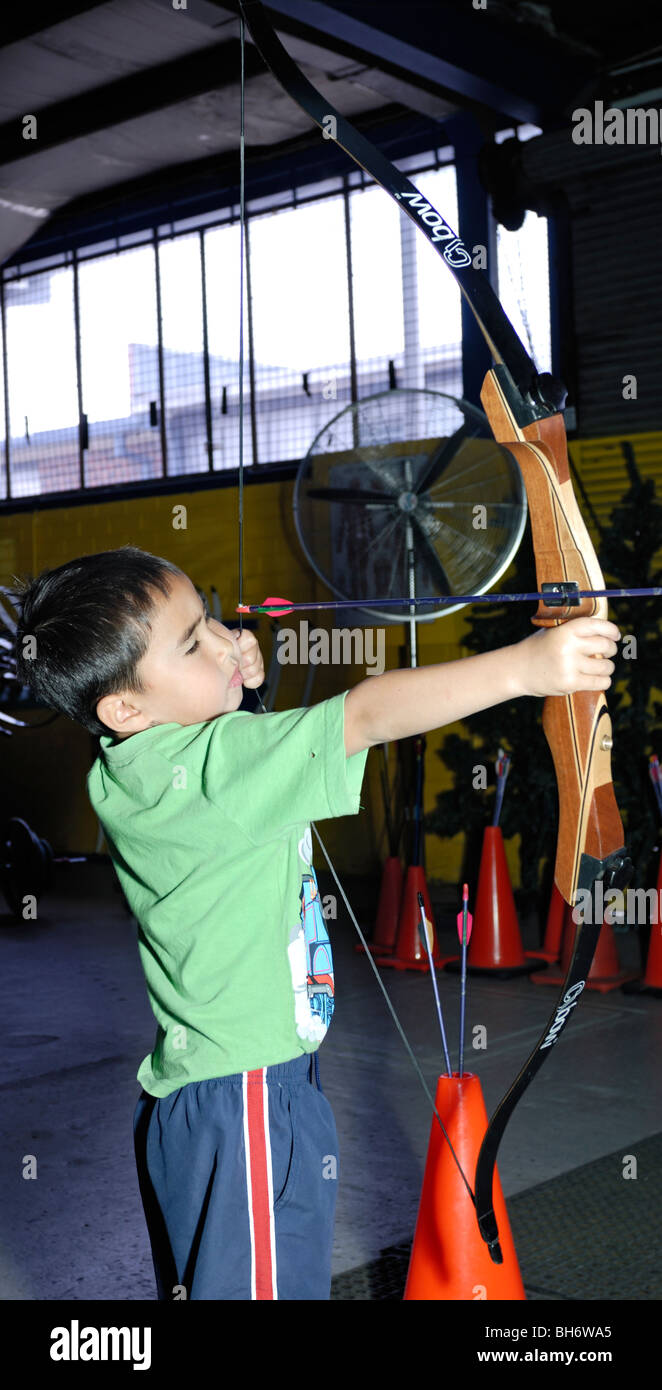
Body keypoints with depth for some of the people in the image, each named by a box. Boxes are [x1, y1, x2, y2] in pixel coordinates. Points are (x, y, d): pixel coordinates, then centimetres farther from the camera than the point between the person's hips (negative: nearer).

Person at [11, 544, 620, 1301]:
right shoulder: (196, 770, -26)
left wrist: (235, 677, -1)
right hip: (245, 1104, -9)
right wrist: (523, 666, -35)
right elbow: (364, 716, -33)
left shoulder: (129, 771, 1)